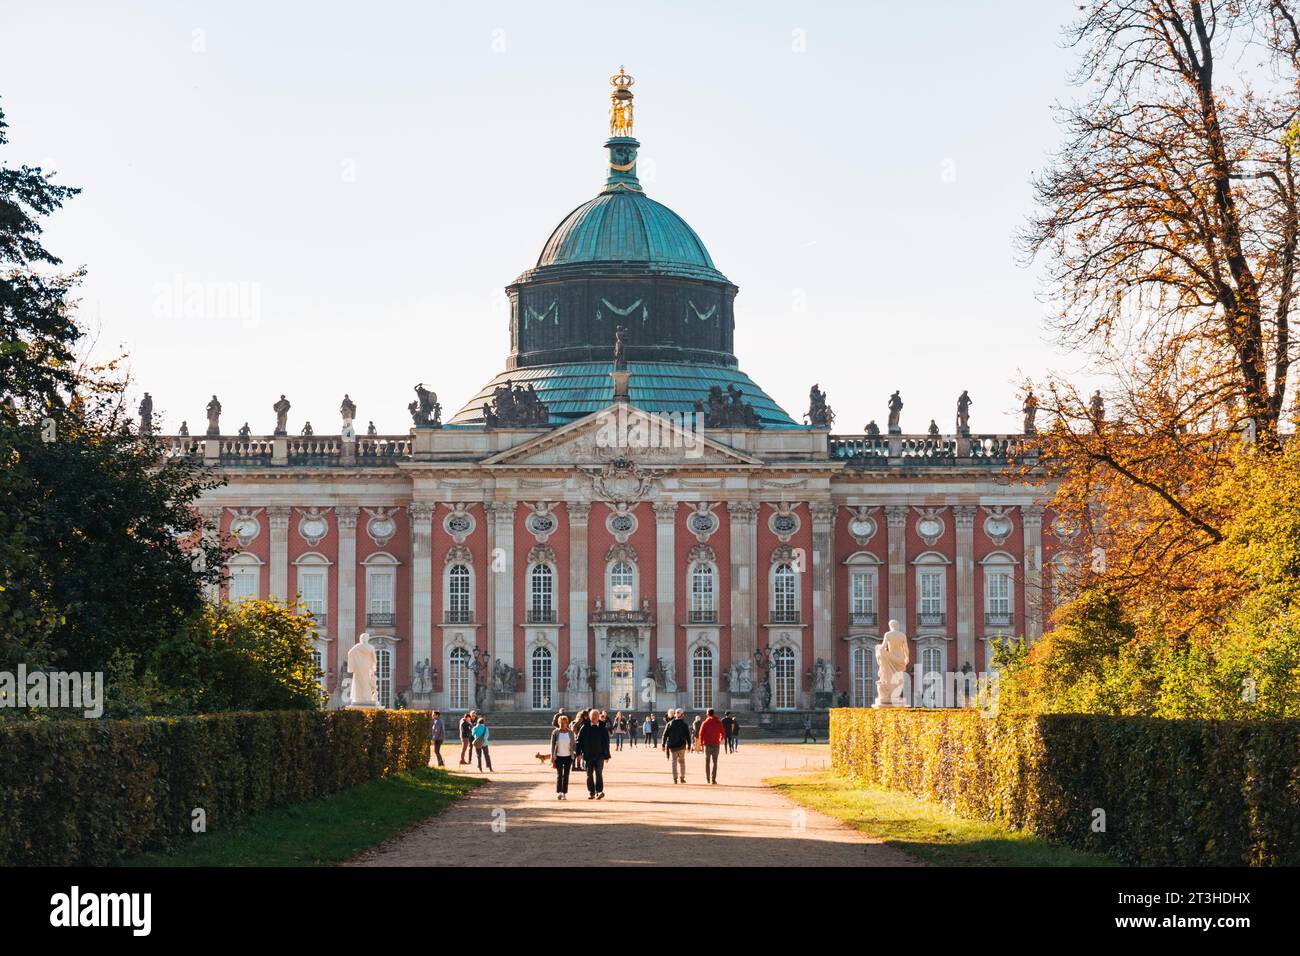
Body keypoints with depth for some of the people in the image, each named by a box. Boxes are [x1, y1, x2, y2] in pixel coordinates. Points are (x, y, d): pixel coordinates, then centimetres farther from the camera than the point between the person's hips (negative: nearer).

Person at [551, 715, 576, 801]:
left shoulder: (570, 733, 2)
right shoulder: (555, 732, -3)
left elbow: (573, 744, 7)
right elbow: (552, 746, 0)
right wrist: (552, 759, -3)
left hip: (568, 757, 2)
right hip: (558, 757, -1)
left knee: (566, 775, 3)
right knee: (559, 775, -11)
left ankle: (564, 793, 8)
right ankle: (558, 793, -12)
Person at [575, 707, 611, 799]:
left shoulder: (603, 728, 3)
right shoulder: (585, 728, 1)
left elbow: (606, 742, 6)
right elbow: (579, 740, 2)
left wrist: (607, 755, 4)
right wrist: (578, 752, -6)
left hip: (599, 755, -1)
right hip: (588, 755, 1)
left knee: (599, 773, -11)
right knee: (589, 775, 7)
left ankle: (599, 791, -15)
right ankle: (591, 793, 14)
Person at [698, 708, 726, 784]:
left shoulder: (705, 723, -5)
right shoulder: (718, 722, 0)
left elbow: (701, 733, -8)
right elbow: (723, 733, 4)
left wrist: (701, 743, 5)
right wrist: (721, 740, 24)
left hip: (707, 744, 0)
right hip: (716, 744, 0)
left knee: (707, 761, 14)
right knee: (714, 761, 0)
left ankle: (707, 778, 20)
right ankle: (713, 779, -11)